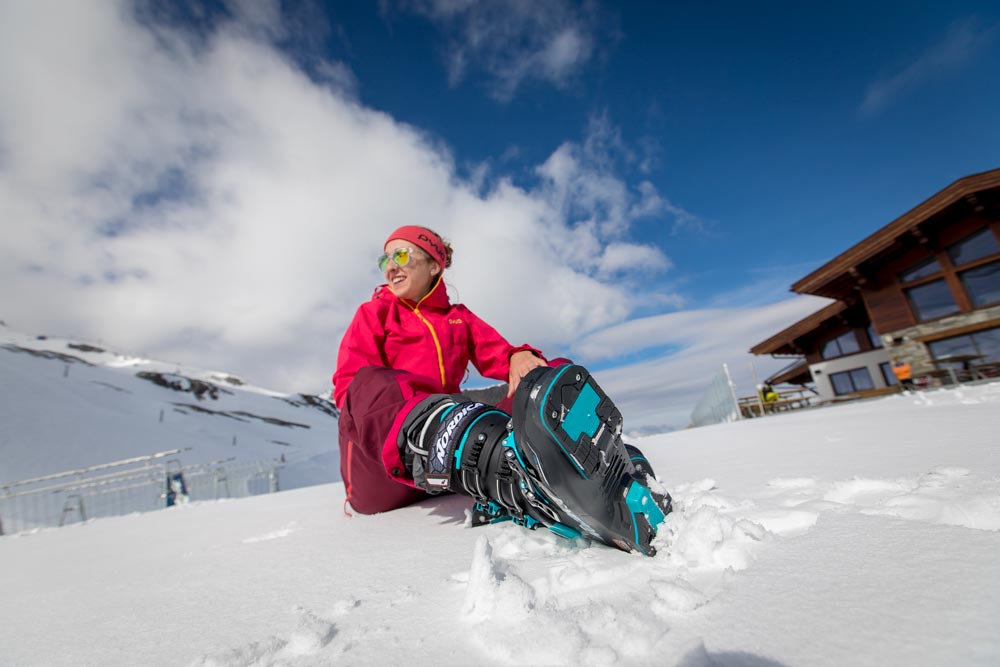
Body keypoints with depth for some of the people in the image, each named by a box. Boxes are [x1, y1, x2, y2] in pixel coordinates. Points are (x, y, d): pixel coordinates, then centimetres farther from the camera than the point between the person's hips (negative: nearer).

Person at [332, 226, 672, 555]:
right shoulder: (373, 314, 14)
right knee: (371, 385, -34)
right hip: (378, 466, -2)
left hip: (448, 465, 3)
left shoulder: (459, 317, 21)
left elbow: (497, 354, 8)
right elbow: (350, 385, -2)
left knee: (557, 376, -11)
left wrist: (519, 357, -17)